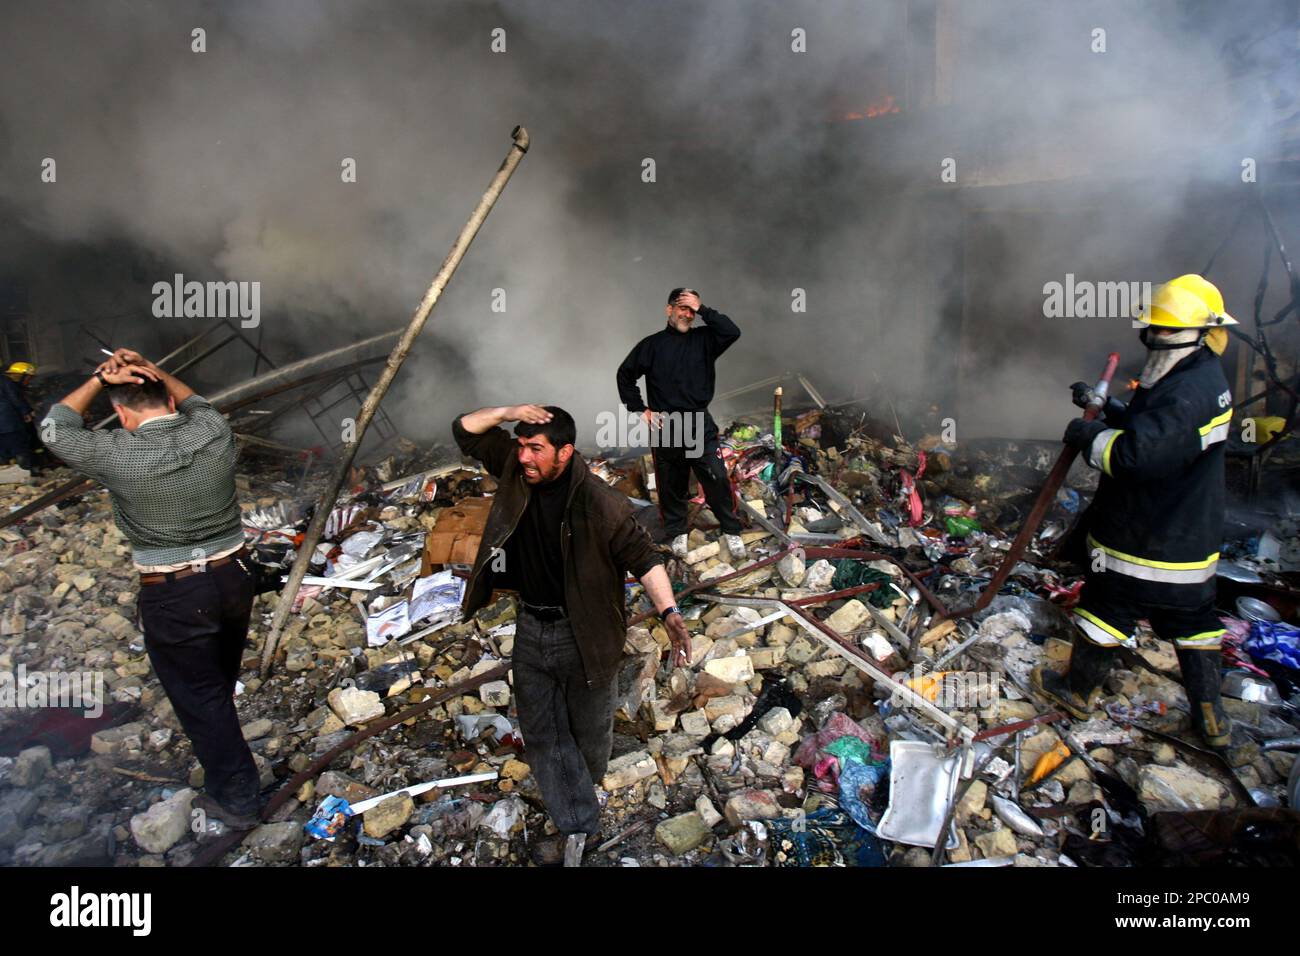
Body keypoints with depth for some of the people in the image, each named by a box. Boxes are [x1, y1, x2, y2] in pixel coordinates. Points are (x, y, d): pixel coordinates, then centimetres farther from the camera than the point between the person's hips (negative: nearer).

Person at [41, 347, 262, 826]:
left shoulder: (117, 456, -19)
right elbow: (194, 401, 15)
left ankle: (235, 798, 21)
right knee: (221, 675, 28)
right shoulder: (215, 431, -10)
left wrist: (100, 379, -1)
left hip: (172, 595, -5)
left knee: (198, 692, 11)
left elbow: (55, 429, 1)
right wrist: (151, 370, 3)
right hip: (232, 576, 5)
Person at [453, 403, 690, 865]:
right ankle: (577, 826, 28)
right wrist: (507, 413, -22)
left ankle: (589, 783, 53)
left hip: (583, 634, -4)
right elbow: (465, 430, -2)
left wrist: (669, 614, -31)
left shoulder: (600, 504, -24)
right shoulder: (515, 470, -9)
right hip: (531, 628, 5)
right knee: (540, 732, 11)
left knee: (589, 726, 19)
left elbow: (643, 557, -19)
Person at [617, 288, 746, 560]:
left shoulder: (703, 339, 5)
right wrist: (640, 409, 3)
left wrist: (702, 310, -11)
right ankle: (678, 532, 26)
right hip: (664, 425, 0)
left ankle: (731, 530, 8)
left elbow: (732, 332, -13)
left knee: (717, 478, -7)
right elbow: (625, 375, 10)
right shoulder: (652, 344, 3)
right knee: (671, 484, 9)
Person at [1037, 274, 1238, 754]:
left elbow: (1136, 453, -34)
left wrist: (1087, 435, -19)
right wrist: (1103, 406, 7)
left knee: (1107, 605, 8)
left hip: (1142, 538, -10)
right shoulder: (1204, 380, 9)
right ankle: (1210, 718, 28)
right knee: (1191, 616, 17)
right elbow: (1147, 426, 19)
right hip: (1191, 538, 10)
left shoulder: (1187, 395, -26)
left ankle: (1078, 689, 26)